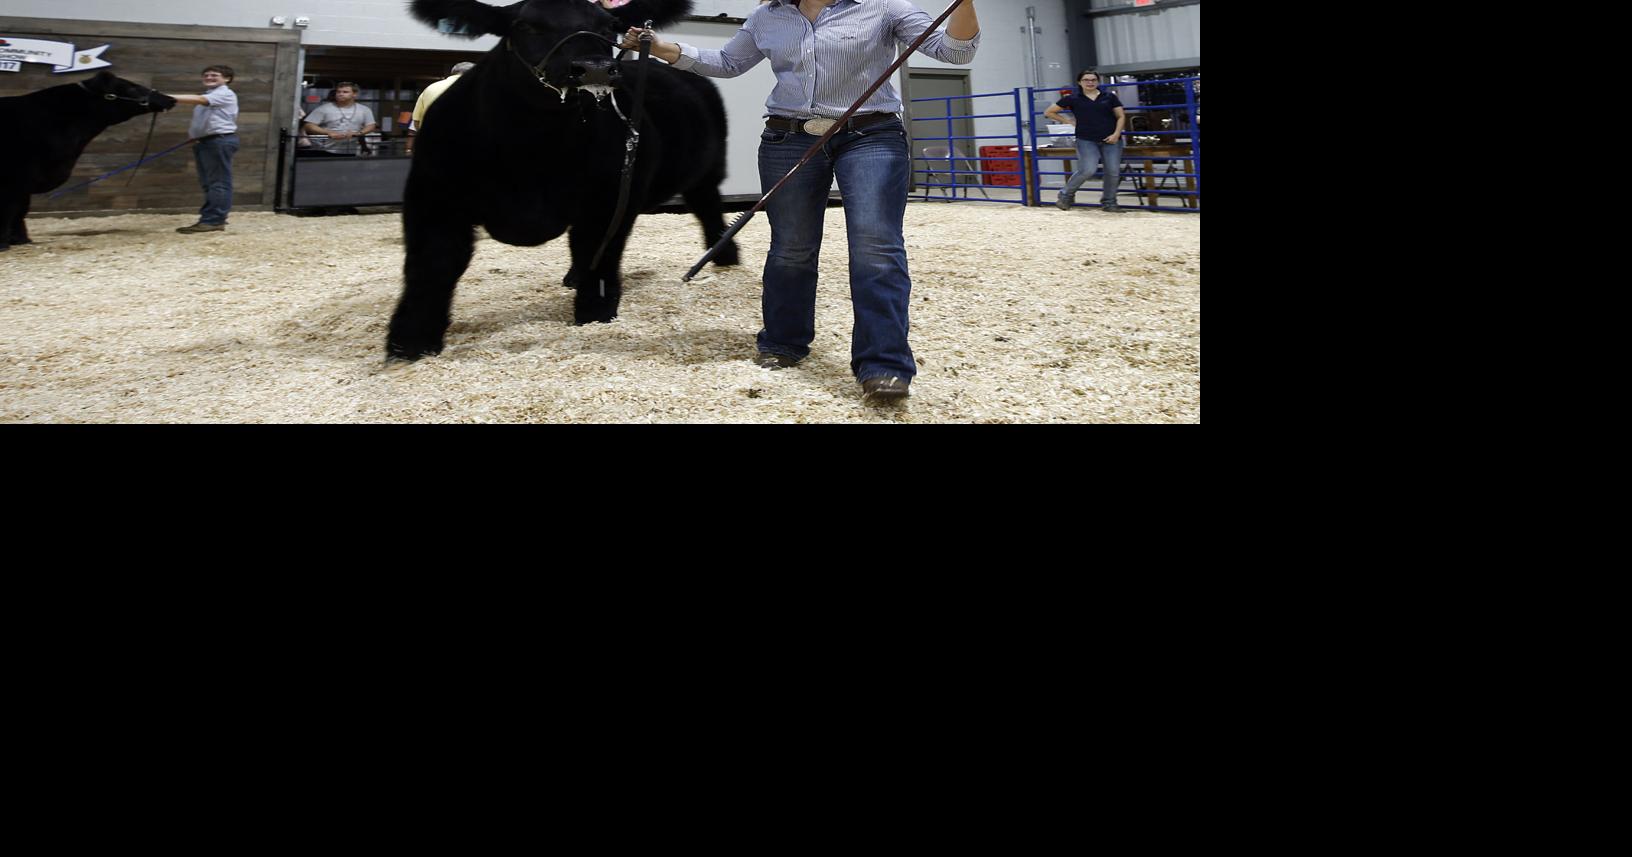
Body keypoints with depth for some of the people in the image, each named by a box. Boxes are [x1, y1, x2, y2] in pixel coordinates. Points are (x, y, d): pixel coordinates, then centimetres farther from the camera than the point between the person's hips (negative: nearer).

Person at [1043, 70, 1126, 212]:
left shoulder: (1109, 97, 10)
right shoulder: (1073, 99, 5)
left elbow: (1121, 116, 9)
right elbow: (1048, 112, 10)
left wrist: (1116, 134, -7)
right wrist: (1069, 122, 6)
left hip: (1111, 140, 3)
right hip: (1086, 141, -3)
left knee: (1113, 172, -4)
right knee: (1088, 170, -18)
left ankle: (1109, 203, 13)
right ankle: (1066, 195, 2)